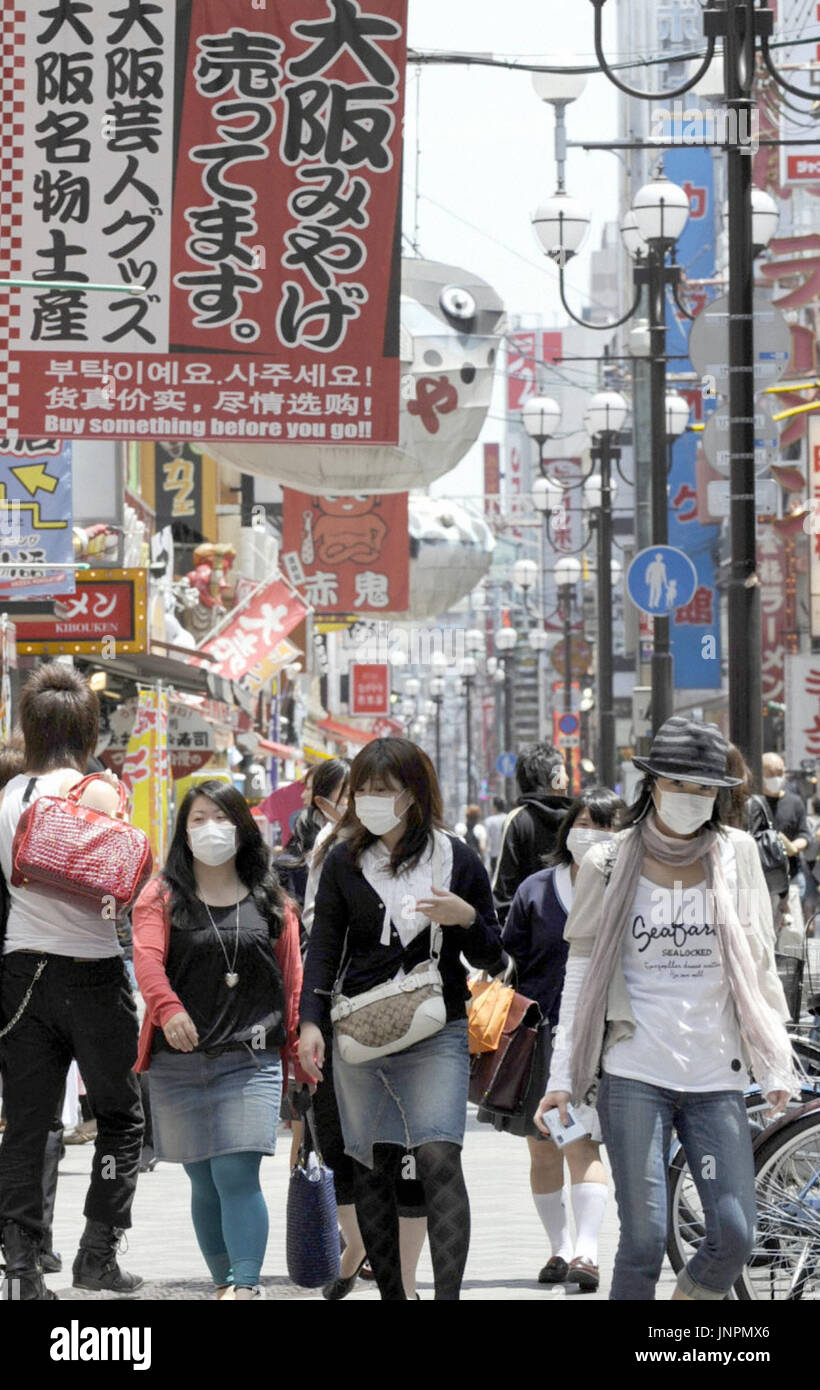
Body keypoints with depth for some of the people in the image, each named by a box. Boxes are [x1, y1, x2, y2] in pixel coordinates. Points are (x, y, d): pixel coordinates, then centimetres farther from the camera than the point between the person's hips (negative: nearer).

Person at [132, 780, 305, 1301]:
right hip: (180, 1062, 1)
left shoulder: (271, 903, 9)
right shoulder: (162, 897, 6)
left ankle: (246, 1285, -18)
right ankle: (226, 1284, 18)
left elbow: (292, 982, 10)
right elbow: (147, 958, -12)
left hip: (251, 1060, -1)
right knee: (204, 1181, 7)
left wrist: (299, 1051, 4)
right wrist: (167, 1007, -31)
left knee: (237, 1174, -14)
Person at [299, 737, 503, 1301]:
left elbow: (489, 957, 8)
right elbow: (324, 947, 6)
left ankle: (449, 1294, -20)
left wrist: (467, 918, -13)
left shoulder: (457, 860, 2)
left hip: (437, 1032, -2)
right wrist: (312, 1021, -6)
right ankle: (390, 1292, 14)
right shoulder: (344, 862, 6)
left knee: (439, 1158, -17)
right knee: (372, 1168, 4)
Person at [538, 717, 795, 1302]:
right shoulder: (609, 864, 3)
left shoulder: (737, 854, 7)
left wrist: (777, 1066, 5)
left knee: (735, 1234, -7)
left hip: (717, 1077, 2)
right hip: (634, 1075, -2)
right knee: (644, 1238, -9)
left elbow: (760, 966, 11)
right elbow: (581, 974, 6)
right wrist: (561, 1078, 2)